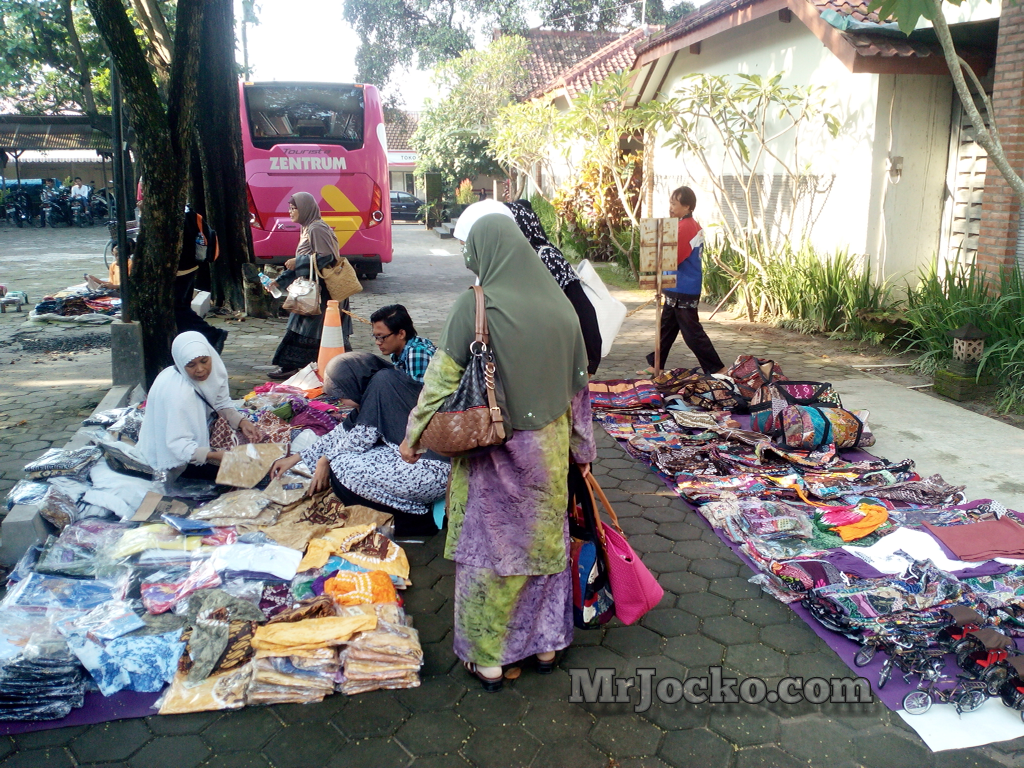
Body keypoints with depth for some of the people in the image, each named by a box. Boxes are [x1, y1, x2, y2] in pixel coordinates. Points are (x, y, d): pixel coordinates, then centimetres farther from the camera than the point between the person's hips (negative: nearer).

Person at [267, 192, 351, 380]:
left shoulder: (317, 229, -13)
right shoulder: (307, 229, 17)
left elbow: (326, 257, -22)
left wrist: (297, 262, -15)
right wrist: (280, 281, 18)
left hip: (320, 291, -10)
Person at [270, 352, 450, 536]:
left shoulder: (382, 382, -12)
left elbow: (360, 439, -10)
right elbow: (345, 431, 21)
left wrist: (326, 459, 8)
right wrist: (296, 458, 25)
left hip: (429, 471, -10)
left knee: (340, 469, -5)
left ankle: (414, 522, 1)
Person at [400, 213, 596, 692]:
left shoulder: (475, 306, -15)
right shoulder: (559, 304, -1)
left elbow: (443, 377, -11)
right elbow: (578, 384, 6)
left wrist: (414, 434, 2)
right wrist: (581, 449, 16)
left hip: (492, 450, -4)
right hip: (548, 448, 5)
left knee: (488, 547, 9)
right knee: (545, 540, 18)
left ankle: (487, 658, 22)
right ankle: (546, 643, 33)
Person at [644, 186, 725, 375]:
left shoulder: (684, 227, -19)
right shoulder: (694, 226, 13)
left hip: (683, 291, -10)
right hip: (678, 289, 10)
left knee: (692, 333, -5)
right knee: (666, 327, 15)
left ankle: (717, 369, 1)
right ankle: (656, 365, 24)